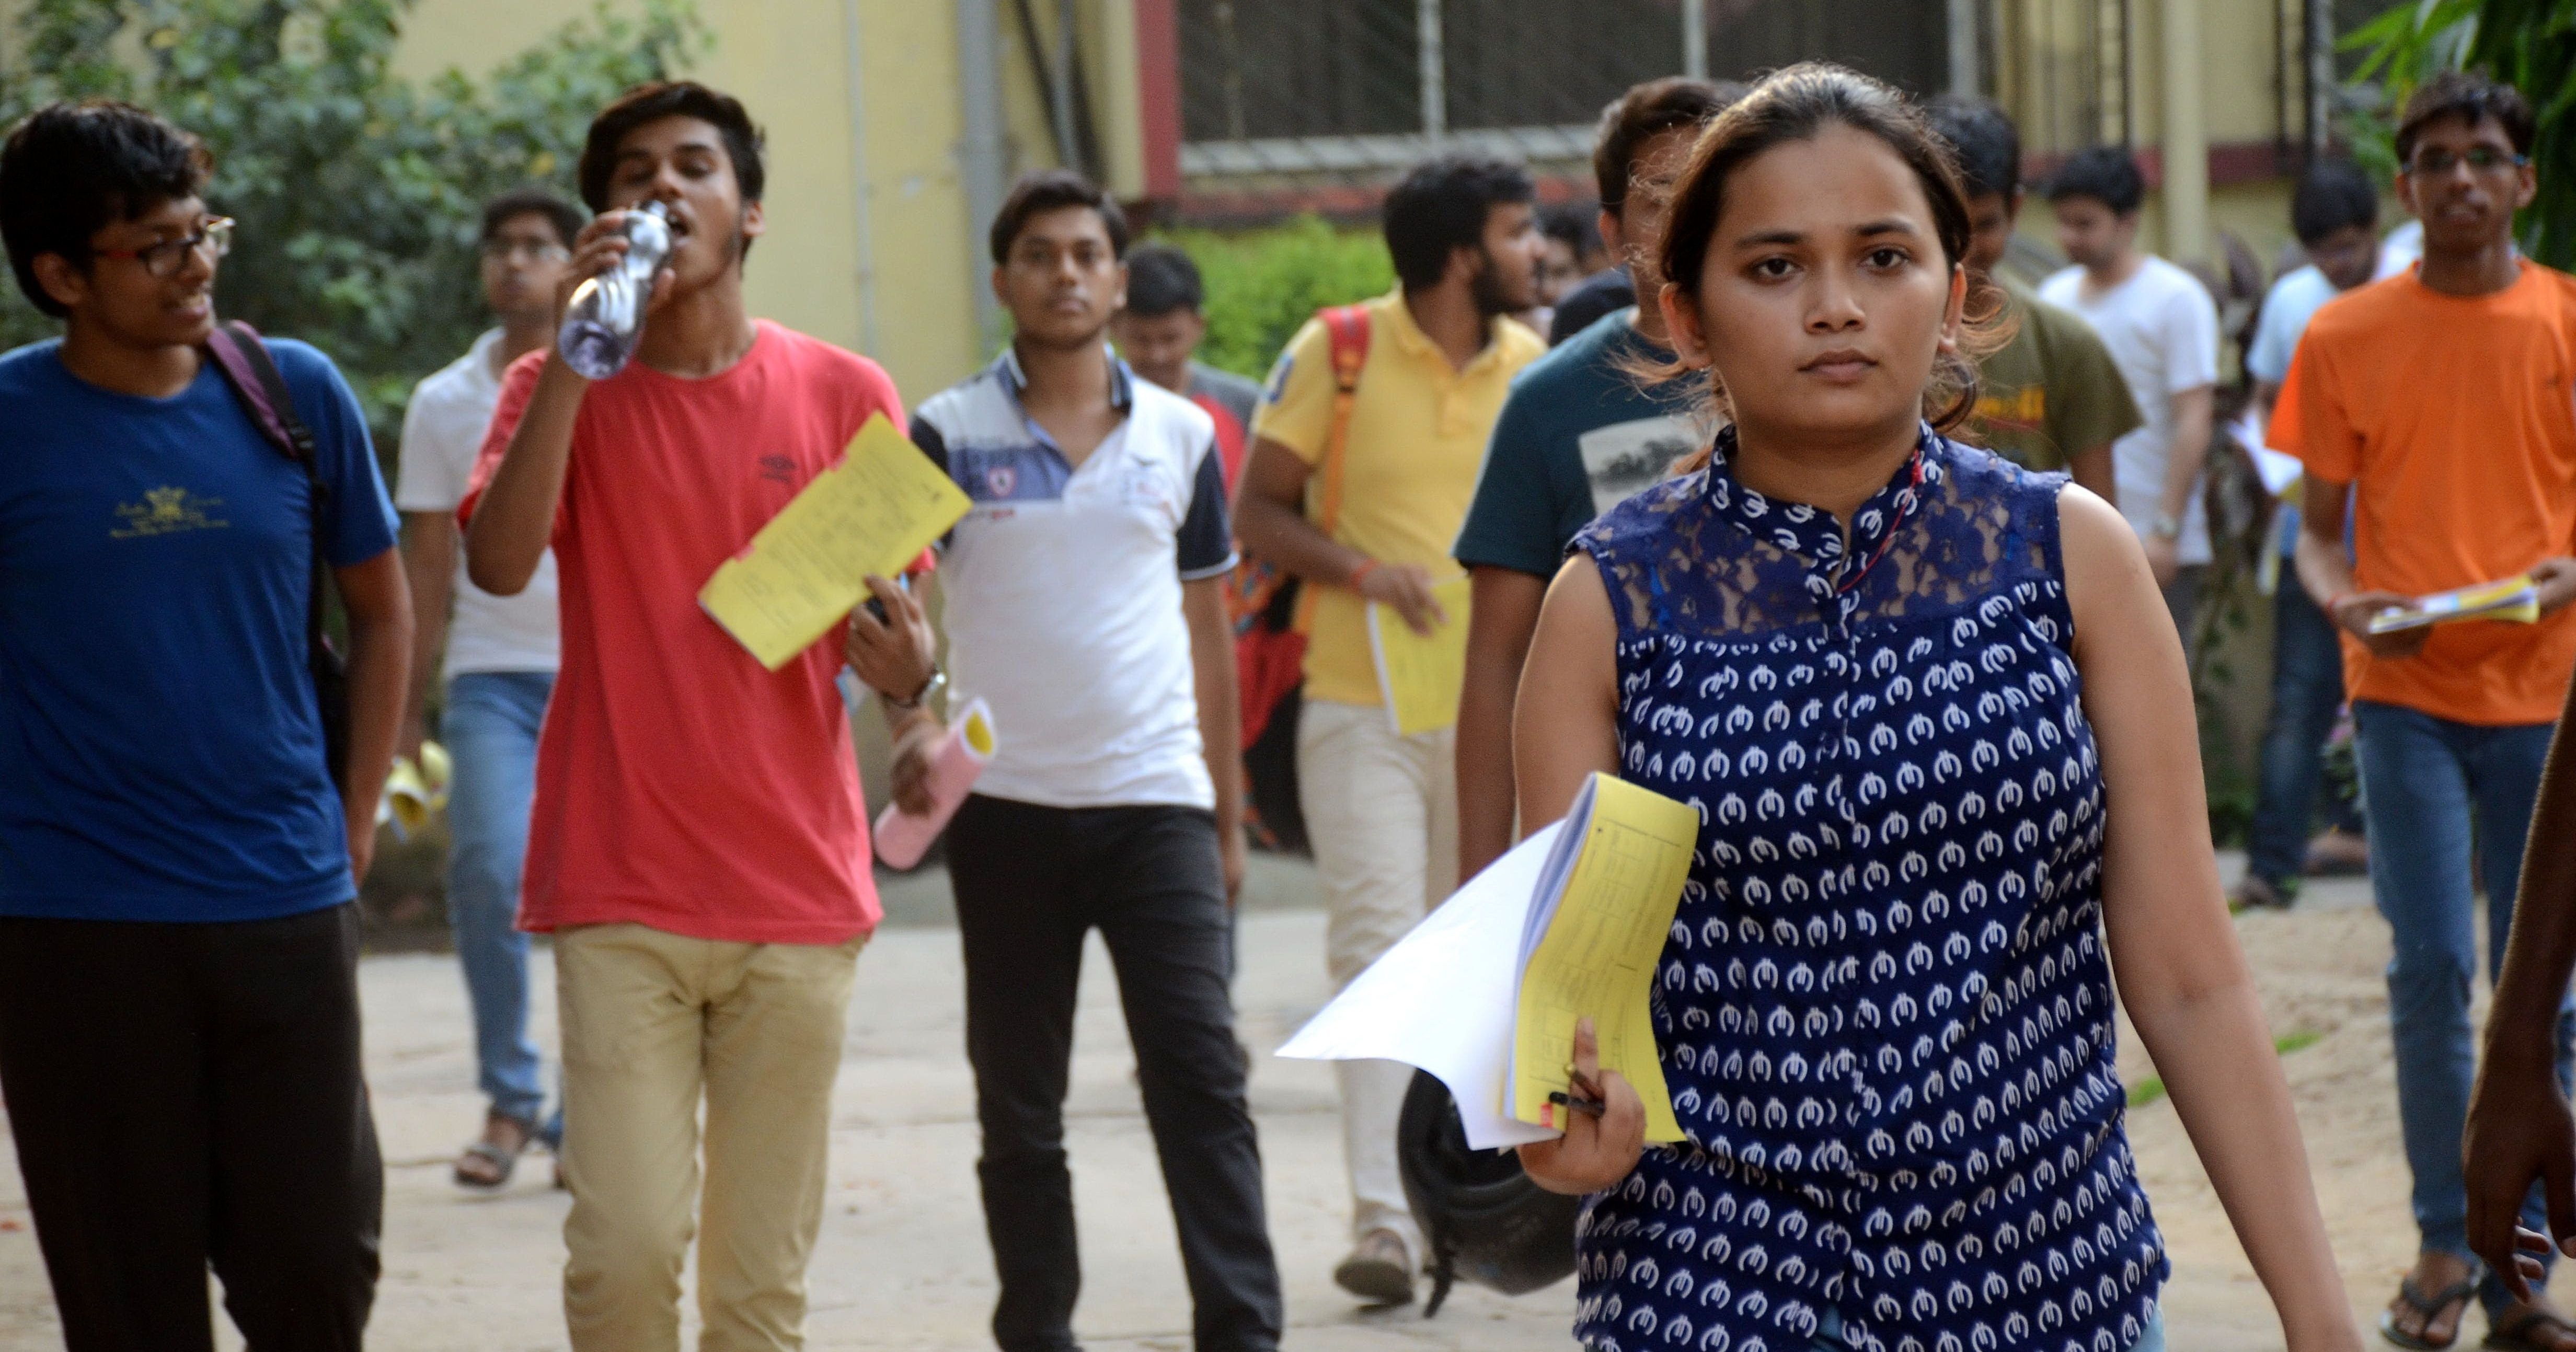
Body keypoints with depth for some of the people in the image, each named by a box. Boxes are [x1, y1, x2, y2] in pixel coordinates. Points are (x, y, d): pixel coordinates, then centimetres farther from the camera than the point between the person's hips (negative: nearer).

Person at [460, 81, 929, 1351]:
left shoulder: (843, 395, 6)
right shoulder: (560, 388, 5)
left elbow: (897, 628, 8)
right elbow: (498, 563, -13)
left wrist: (903, 663, -15)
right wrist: (577, 354, -14)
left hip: (798, 894, 1)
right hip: (618, 890, -1)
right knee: (625, 1247, -10)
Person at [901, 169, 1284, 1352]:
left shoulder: (1180, 436, 8)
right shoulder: (947, 436, 1)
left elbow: (1207, 627, 14)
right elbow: (888, 597, -6)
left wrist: (1229, 814, 13)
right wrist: (916, 721, -26)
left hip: (1158, 802, 1)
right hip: (1008, 808, -1)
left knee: (1201, 1078, -9)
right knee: (1018, 1108, 7)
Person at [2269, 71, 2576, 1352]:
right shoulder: (2344, 336, 4)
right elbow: (2319, 526, 9)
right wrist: (2344, 602, -12)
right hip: (2407, 687, -1)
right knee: (2431, 969, -7)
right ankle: (2444, 1243, 9)